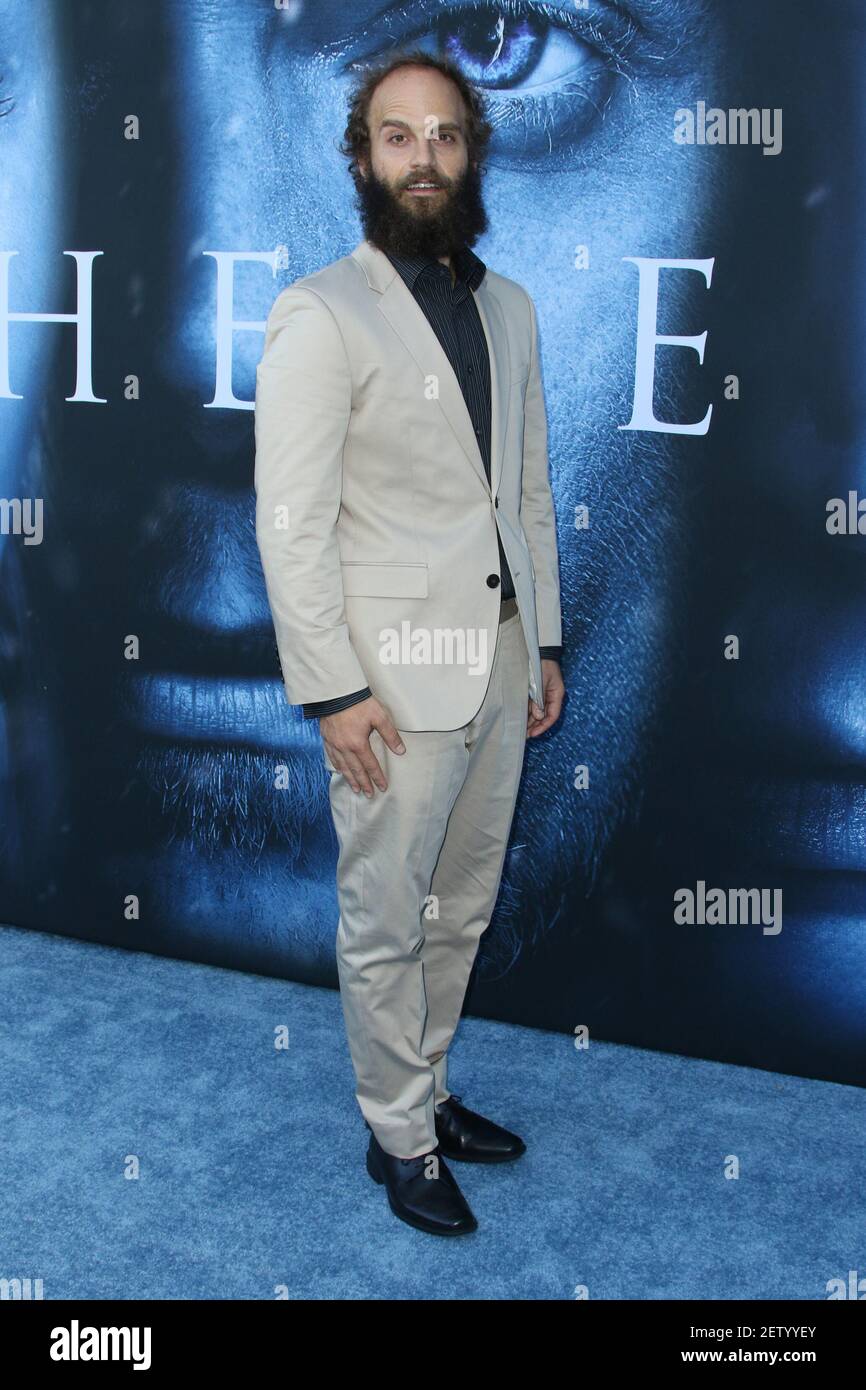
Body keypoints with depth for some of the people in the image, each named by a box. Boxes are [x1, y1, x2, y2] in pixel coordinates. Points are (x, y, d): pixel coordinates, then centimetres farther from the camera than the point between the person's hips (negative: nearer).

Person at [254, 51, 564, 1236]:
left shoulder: (509, 307, 11)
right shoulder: (320, 316, -9)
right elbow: (291, 525, -13)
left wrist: (545, 640, 13)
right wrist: (334, 692, -16)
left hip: (500, 660, 6)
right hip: (396, 671, -6)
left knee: (463, 908, 17)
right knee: (386, 924, 6)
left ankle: (425, 1088, 36)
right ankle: (401, 1139, 24)